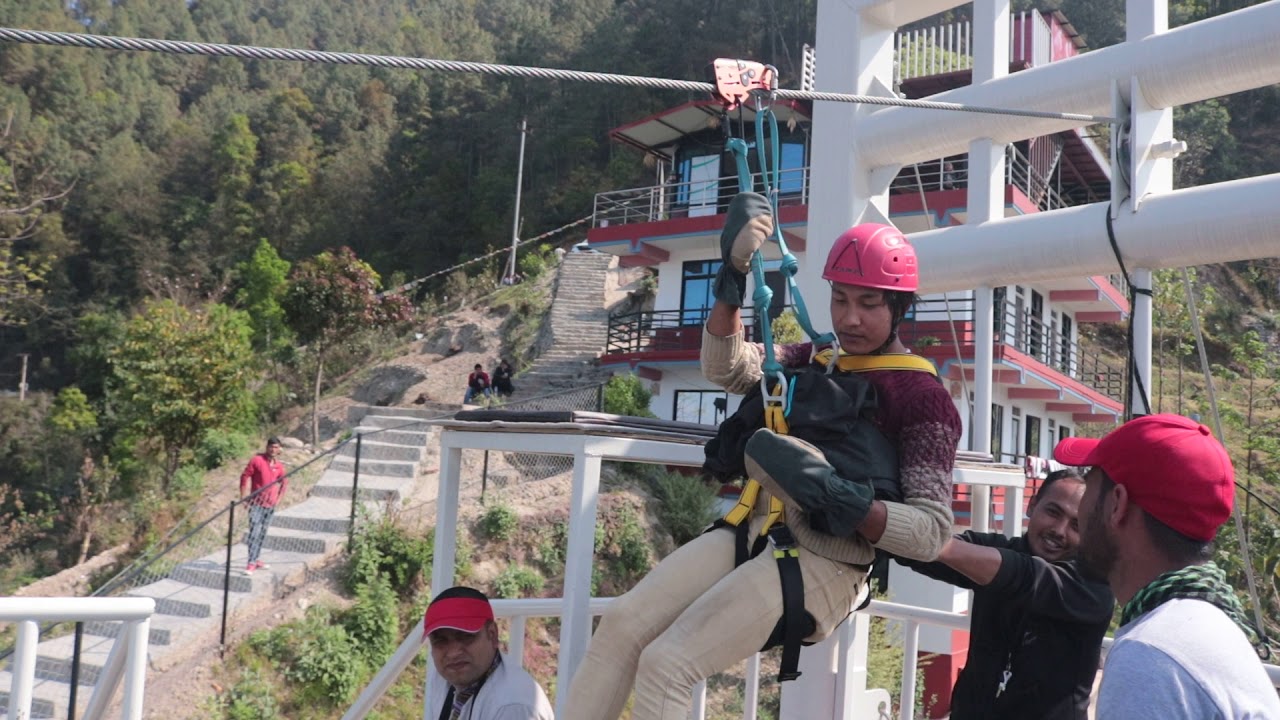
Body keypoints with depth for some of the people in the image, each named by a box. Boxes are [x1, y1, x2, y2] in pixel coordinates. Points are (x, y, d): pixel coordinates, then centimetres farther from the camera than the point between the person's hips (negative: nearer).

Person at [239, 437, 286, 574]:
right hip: (256, 503, -5)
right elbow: (245, 476, -6)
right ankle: (252, 563, -10)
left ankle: (256, 560, 23)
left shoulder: (279, 466, 7)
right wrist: (244, 495, -9)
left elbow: (284, 482, 21)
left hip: (270, 504, 5)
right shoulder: (257, 460, -7)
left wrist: (278, 497, 13)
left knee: (262, 534, 12)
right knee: (254, 532, -12)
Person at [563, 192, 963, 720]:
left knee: (665, 665, -17)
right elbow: (726, 370, -3)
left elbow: (931, 532, -14)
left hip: (824, 565, -6)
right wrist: (734, 278, -16)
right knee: (621, 624, -6)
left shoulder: (923, 398, -8)